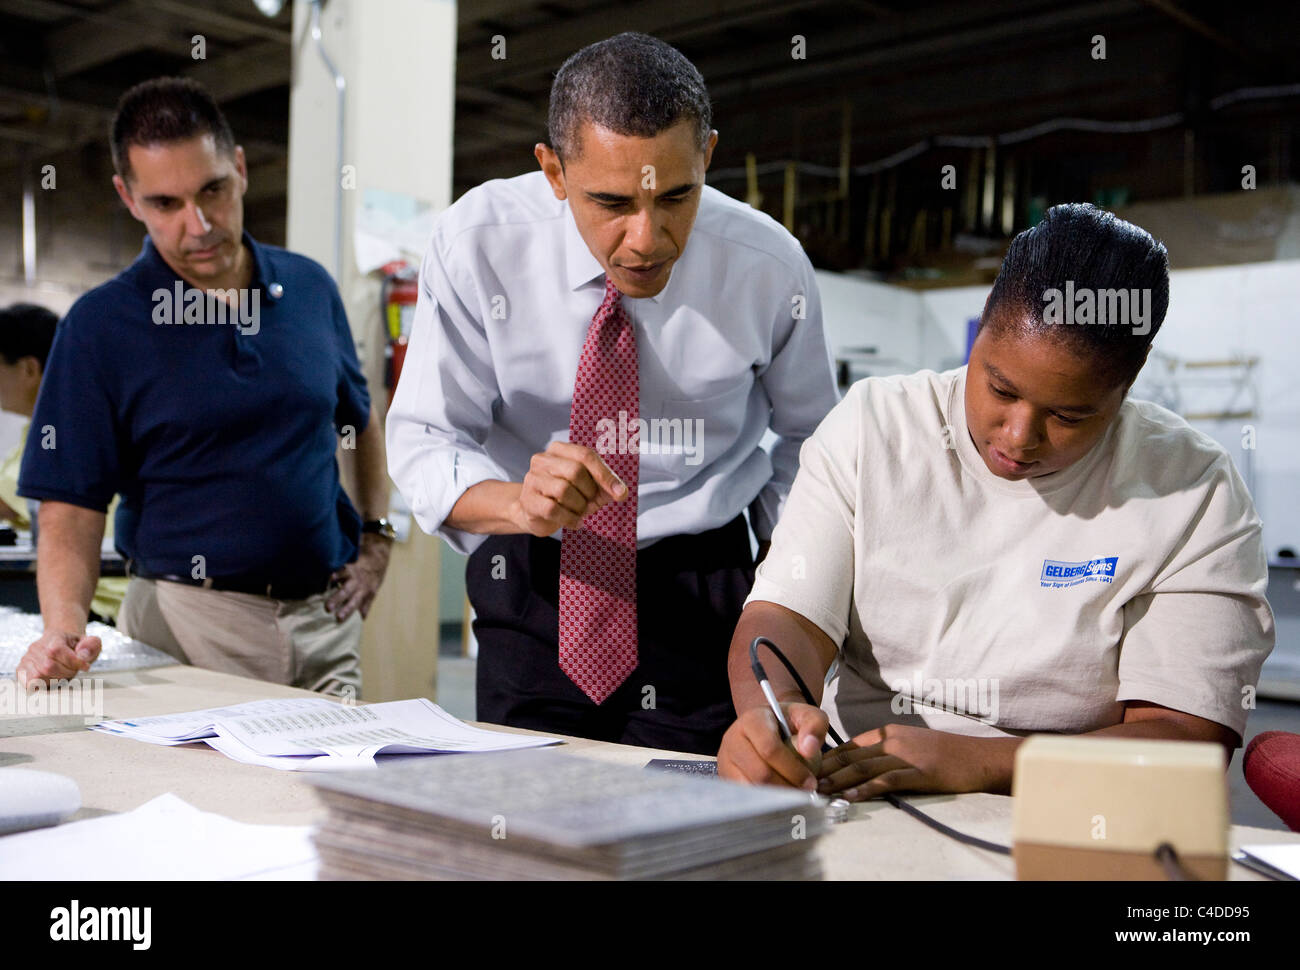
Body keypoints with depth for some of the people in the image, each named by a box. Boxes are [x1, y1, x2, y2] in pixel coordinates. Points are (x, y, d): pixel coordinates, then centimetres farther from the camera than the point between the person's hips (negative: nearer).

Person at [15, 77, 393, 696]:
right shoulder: (99, 325, -6)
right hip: (190, 622, -3)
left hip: (326, 619, 3)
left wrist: (376, 540, 9)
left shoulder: (310, 288, 5)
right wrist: (63, 627, -24)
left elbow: (359, 420, 19)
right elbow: (72, 506, -9)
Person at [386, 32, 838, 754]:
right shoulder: (475, 244, -16)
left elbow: (810, 436, 6)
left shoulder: (770, 268, -13)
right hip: (529, 581, 1)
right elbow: (421, 443, -14)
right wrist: (520, 501, -35)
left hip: (699, 592, 0)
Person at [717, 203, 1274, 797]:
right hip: (855, 818, 3)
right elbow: (790, 614, -6)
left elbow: (1189, 737, -11)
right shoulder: (870, 426, 1)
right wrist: (772, 710, -29)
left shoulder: (1197, 495, -6)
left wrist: (975, 762, -24)